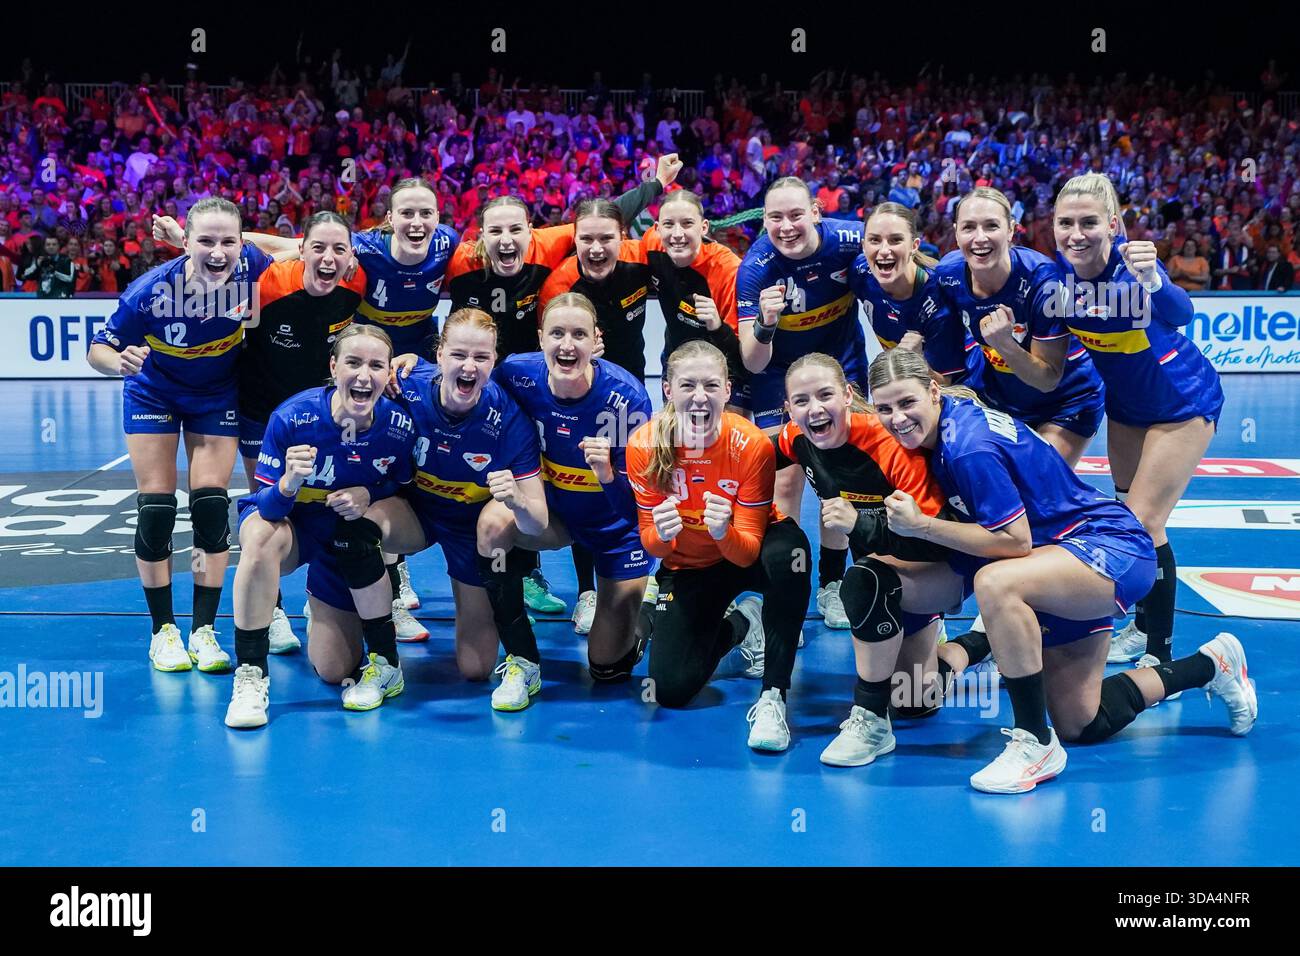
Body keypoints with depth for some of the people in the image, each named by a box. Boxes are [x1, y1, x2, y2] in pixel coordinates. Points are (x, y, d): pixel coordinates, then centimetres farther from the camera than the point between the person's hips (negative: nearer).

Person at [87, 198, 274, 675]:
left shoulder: (250, 266, -27)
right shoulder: (151, 290, -32)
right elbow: (98, 349, -22)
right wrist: (117, 360, -44)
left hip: (218, 396, 1)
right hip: (154, 394, -1)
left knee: (211, 504, -5)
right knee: (155, 507, -4)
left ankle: (204, 631, 6)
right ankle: (163, 630, 10)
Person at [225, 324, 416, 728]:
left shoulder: (399, 426, -23)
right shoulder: (291, 417, -28)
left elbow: (406, 488, -3)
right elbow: (267, 505, -23)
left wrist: (370, 495, -25)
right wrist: (289, 483, -46)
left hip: (349, 539, 1)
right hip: (292, 524, -1)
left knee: (334, 672, -6)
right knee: (260, 535, -40)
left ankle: (385, 664, 32)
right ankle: (250, 674, -27)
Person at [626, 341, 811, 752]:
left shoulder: (752, 444, -27)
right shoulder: (644, 445, -22)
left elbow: (747, 552, -24)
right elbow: (652, 547, -13)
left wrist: (724, 532, -47)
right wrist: (661, 534, -38)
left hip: (743, 558, -2)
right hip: (687, 567, 2)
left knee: (789, 548, -38)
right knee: (670, 689, -13)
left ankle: (774, 695, -27)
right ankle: (737, 624, 21)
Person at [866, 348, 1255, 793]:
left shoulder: (969, 446, -27)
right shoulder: (949, 423, -2)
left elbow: (1015, 541, -27)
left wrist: (922, 525, -26)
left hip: (1113, 549, -10)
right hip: (1063, 556, 10)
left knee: (995, 582, -40)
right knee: (1080, 726, 14)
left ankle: (1036, 745, -24)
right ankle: (1209, 665, 36)